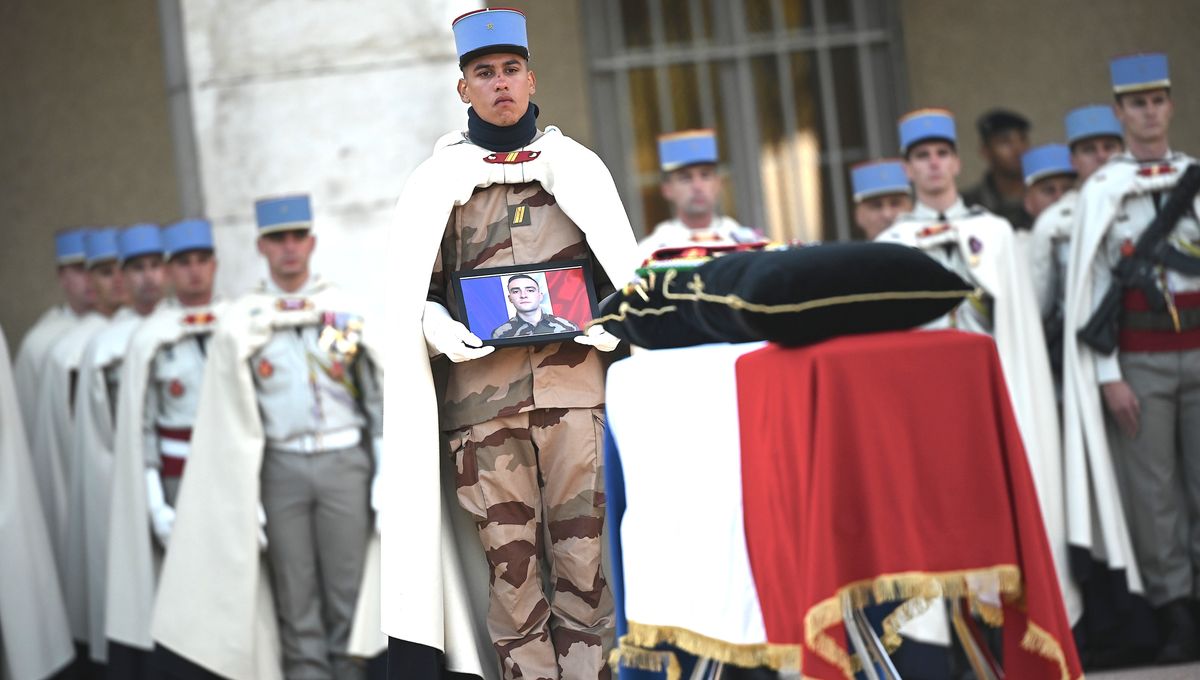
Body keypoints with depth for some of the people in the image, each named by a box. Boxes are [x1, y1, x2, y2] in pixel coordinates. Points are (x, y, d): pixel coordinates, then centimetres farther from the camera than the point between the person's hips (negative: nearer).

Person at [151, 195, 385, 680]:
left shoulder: (345, 312, 6)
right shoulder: (242, 323, 4)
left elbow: (376, 398, 6)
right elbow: (233, 420, 3)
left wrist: (384, 480, 0)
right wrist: (246, 501, -2)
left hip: (343, 462, 0)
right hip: (280, 466, 0)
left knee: (347, 589, 3)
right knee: (294, 599, 3)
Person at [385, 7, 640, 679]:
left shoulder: (578, 166, 16)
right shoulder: (436, 183, 14)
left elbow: (625, 271, 18)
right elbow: (413, 294, 14)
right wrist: (439, 329, -7)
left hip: (574, 384, 0)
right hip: (481, 392, 0)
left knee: (584, 558, -4)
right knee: (510, 564, -2)